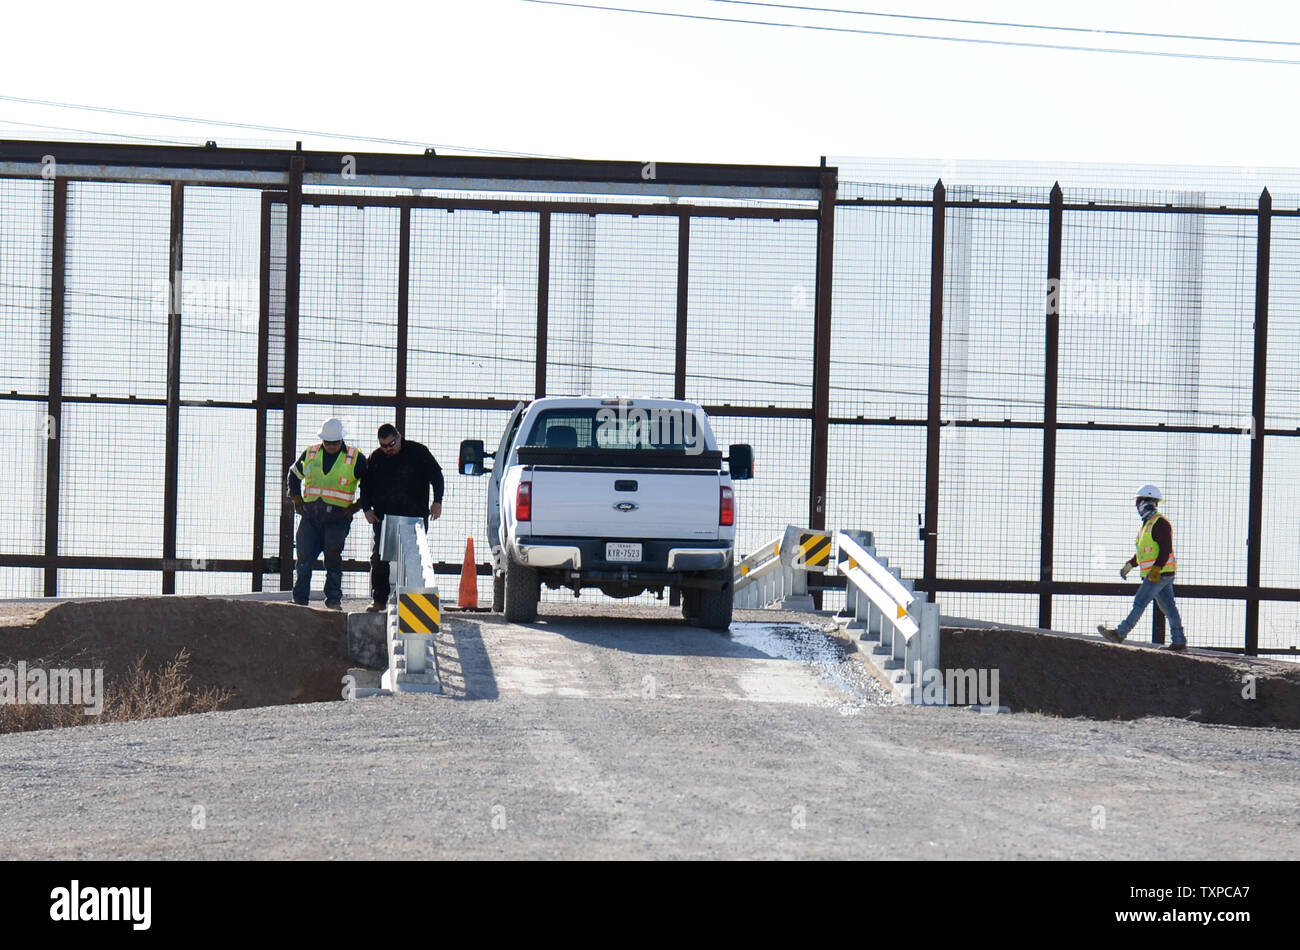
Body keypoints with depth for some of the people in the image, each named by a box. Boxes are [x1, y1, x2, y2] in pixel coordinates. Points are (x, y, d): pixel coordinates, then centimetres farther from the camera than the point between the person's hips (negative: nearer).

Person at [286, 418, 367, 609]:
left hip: (337, 516, -3)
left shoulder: (355, 458, 0)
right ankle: (300, 599, 5)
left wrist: (357, 506, -1)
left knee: (333, 557, -5)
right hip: (310, 515, 3)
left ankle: (333, 599, 4)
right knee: (304, 557, 0)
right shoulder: (310, 454, 9)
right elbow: (294, 475, 25)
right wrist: (297, 500, 15)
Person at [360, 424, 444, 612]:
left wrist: (437, 501, -5)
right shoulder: (375, 458, 10)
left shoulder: (417, 452, 0)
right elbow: (366, 485, 18)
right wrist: (367, 508, 5)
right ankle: (379, 601, 5)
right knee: (379, 560, -1)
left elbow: (436, 475, 4)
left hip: (414, 517, -3)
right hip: (384, 517, 3)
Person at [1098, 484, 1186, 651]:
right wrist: (1129, 565, 18)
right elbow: (1142, 552, 28)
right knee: (1168, 606, 9)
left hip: (1160, 573, -10)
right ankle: (1178, 641, 9)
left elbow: (1166, 548, -21)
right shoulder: (1147, 524, 20)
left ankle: (1119, 634, -10)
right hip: (1153, 574, 10)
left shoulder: (1160, 523, -12)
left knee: (1140, 602, -9)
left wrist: (1156, 569, -28)